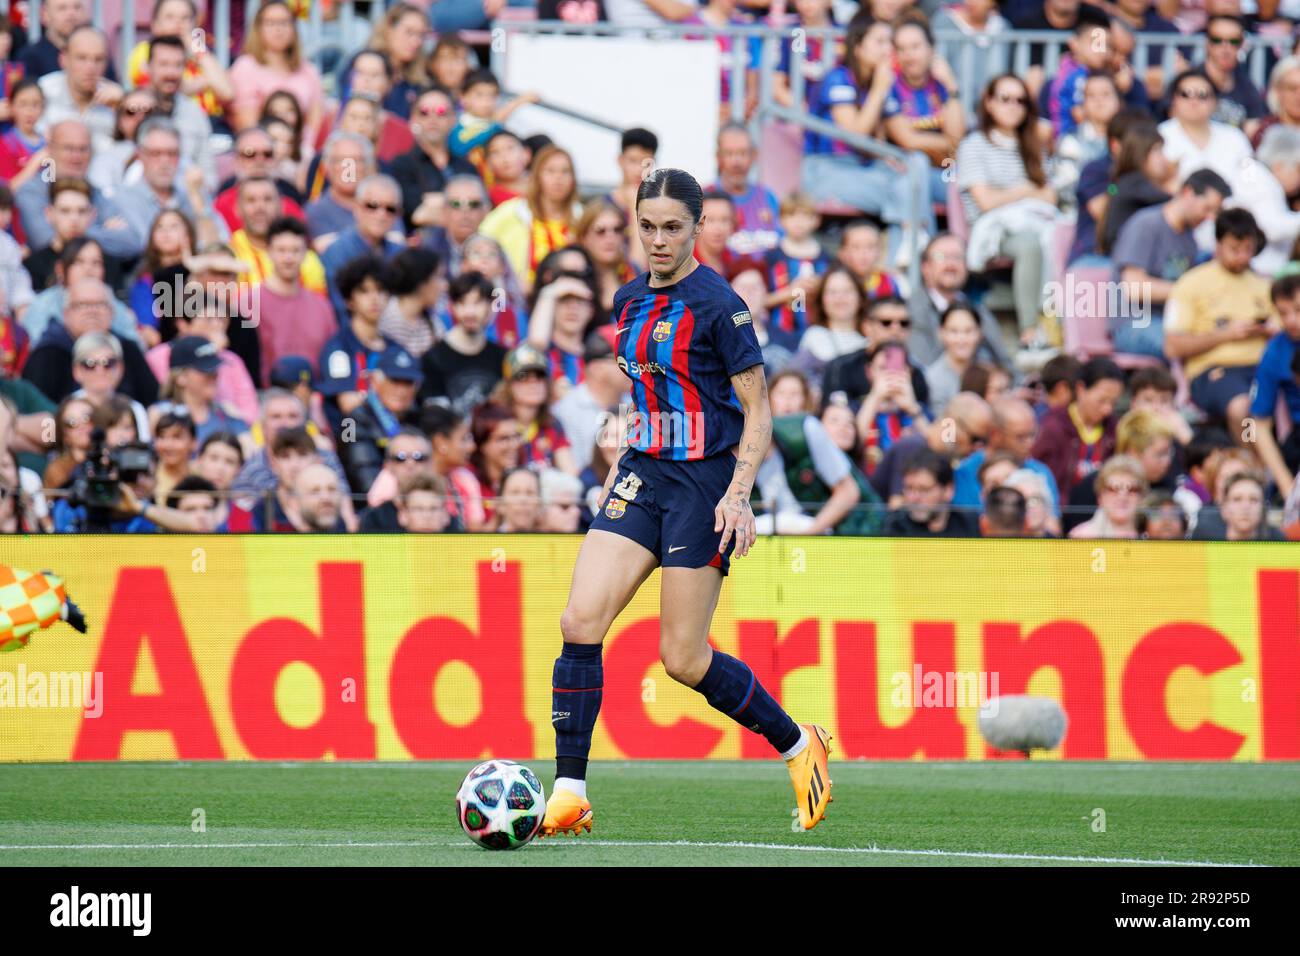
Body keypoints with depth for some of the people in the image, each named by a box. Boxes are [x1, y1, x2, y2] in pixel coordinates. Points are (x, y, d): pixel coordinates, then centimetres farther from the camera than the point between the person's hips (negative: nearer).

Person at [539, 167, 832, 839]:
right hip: (644, 476, 7)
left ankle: (799, 744, 19)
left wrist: (738, 495, -20)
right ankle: (569, 796, -9)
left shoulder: (717, 305, -11)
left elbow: (758, 412, -10)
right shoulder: (631, 301, 10)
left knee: (682, 657, -4)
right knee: (580, 621, -10)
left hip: (704, 481, -7)